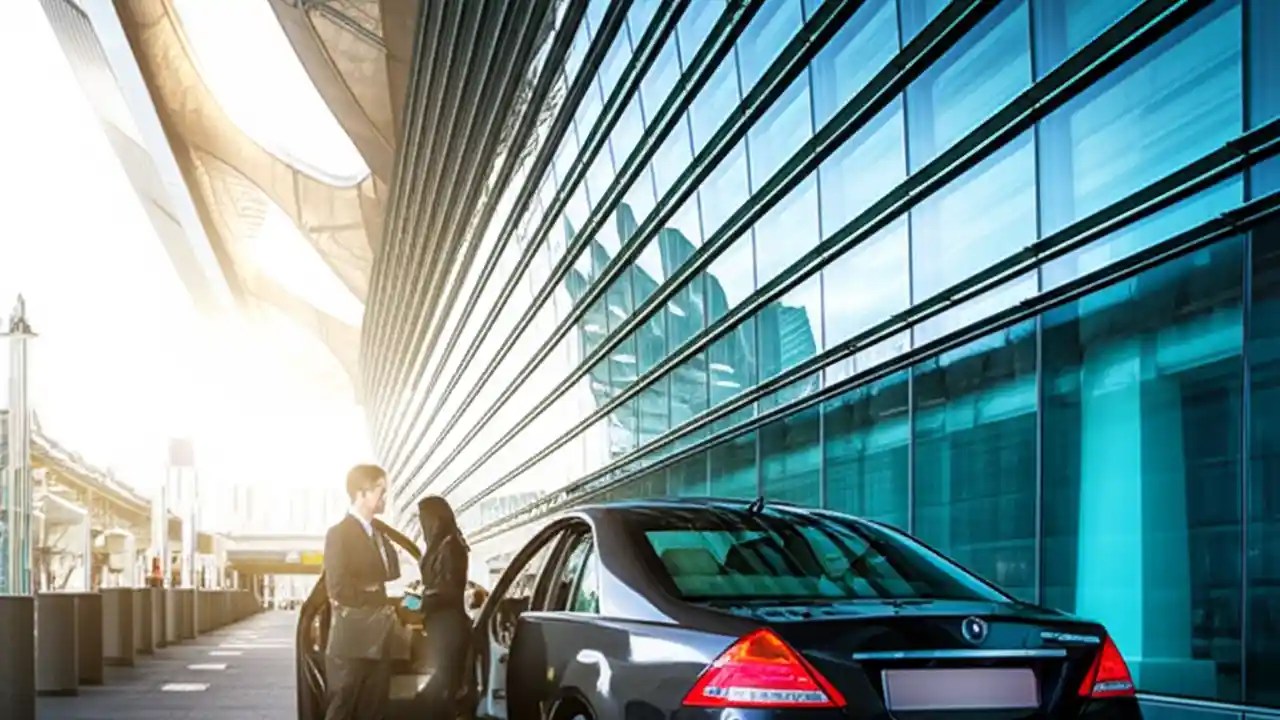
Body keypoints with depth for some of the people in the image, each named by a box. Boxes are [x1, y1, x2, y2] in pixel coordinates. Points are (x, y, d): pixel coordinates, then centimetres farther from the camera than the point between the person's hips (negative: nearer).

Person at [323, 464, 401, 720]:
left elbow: (391, 571, 10)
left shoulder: (378, 533, 18)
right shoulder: (339, 533, -10)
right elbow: (338, 588, -19)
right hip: (351, 642, -8)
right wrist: (373, 591, -5)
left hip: (376, 639, 8)